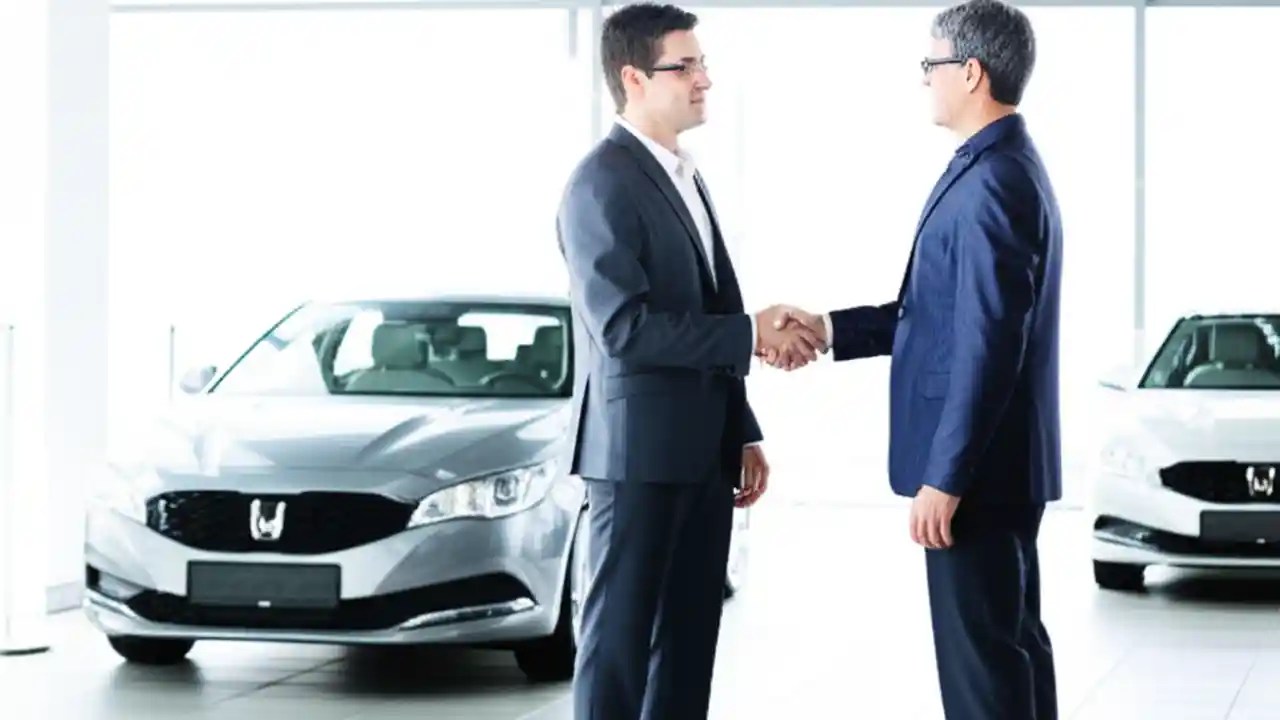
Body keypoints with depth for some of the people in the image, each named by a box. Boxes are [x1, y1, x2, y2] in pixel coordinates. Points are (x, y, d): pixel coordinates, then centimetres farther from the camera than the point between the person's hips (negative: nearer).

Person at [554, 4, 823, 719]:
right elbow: (624, 327, -22)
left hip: (700, 450, 9)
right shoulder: (603, 183, -13)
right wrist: (750, 334, -20)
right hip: (639, 449, -9)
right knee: (620, 631, -2)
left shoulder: (686, 176, 16)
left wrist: (743, 434, 16)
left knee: (689, 632, 11)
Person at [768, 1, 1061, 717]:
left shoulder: (991, 183, -20)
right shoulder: (1005, 169, 14)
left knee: (980, 657, -5)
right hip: (1000, 464, 11)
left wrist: (944, 477, -21)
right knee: (1012, 642, 15)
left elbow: (987, 346, -23)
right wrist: (829, 328, 12)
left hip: (977, 468, -11)